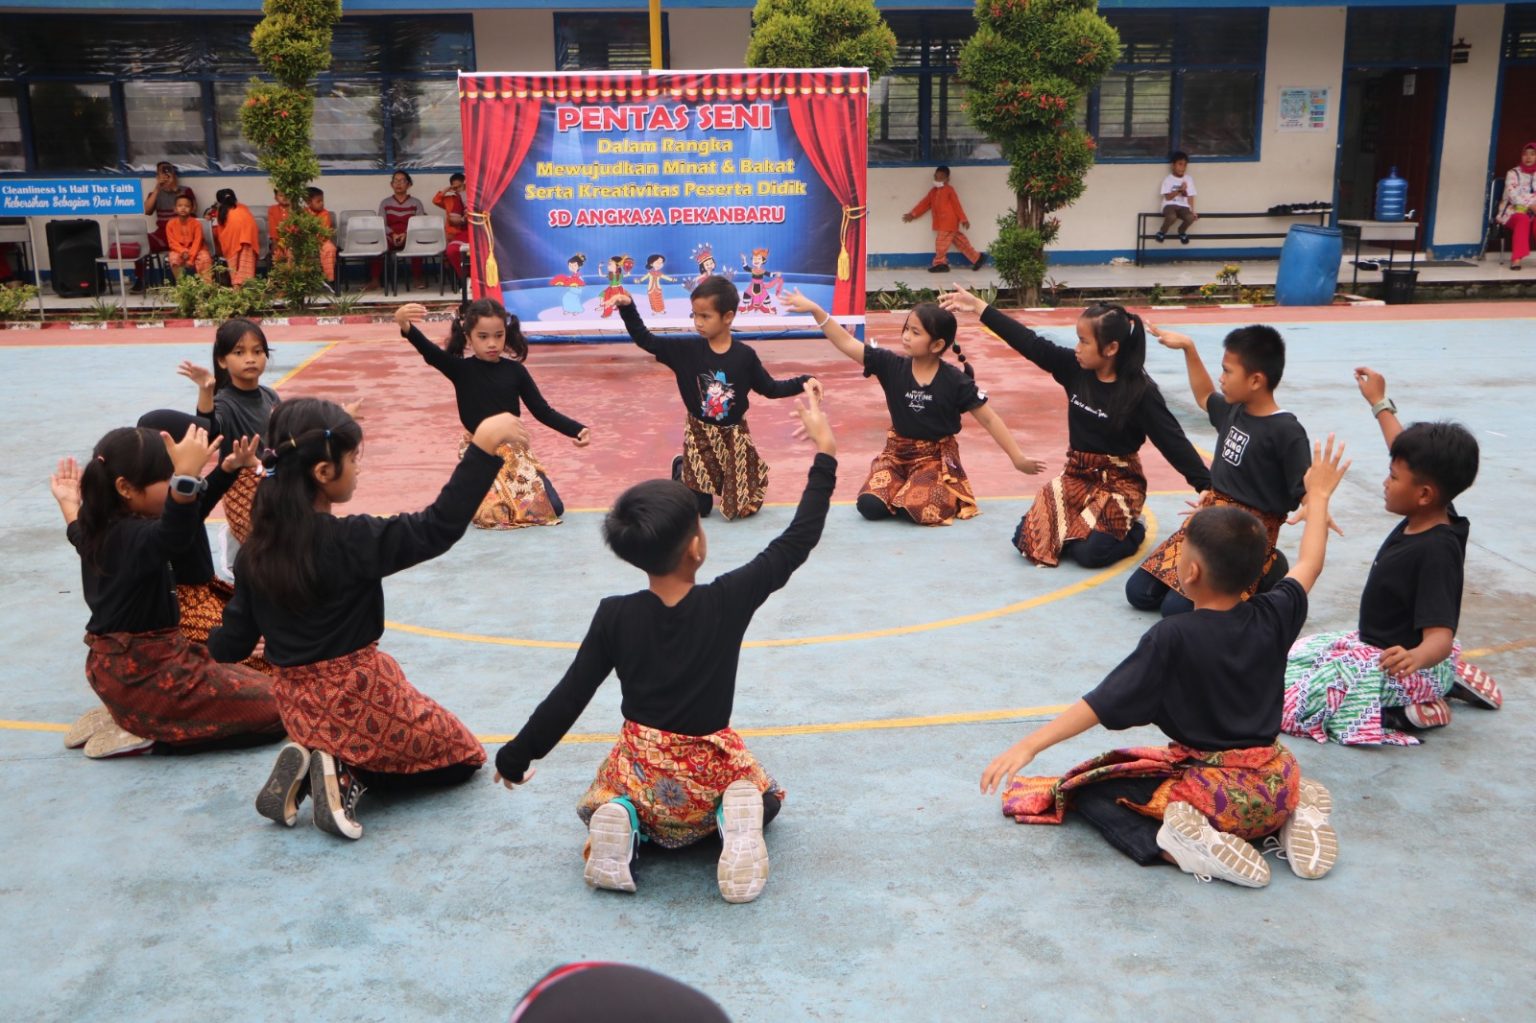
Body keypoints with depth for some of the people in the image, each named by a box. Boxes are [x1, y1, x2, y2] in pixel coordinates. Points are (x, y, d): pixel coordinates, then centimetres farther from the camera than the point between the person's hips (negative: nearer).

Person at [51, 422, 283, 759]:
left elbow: (78, 532, 28)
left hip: (112, 666, 10)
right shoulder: (135, 537, -26)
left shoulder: (97, 528, 2)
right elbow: (174, 538, -52)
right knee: (276, 709, -6)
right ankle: (144, 735, -8)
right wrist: (187, 477, -65)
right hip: (146, 674, -10)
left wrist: (70, 505, 44)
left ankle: (122, 716, 12)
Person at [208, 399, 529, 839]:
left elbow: (232, 644, 2)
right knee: (463, 757, 16)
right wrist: (483, 447, -26)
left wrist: (214, 644, 27)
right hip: (361, 698, -6)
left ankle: (310, 762, 4)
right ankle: (350, 774, -5)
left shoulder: (255, 552, -4)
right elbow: (440, 527, -26)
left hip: (299, 707, 6)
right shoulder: (351, 540, -22)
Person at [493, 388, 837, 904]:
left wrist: (516, 755, 8)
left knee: (598, 803, 35)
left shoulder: (614, 616, -14)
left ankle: (623, 824, -3)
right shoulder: (729, 601, -17)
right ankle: (735, 817, -5)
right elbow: (796, 542, -8)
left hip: (640, 768, 1)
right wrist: (824, 456, -1)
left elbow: (569, 696, -7)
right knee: (764, 794, 32)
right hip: (711, 767, -1)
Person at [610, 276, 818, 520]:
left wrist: (803, 382, -14)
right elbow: (645, 340, -9)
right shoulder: (686, 350, -11)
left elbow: (769, 388, -1)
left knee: (746, 506, 2)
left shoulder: (744, 356, -10)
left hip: (734, 435, 1)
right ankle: (681, 468, 33)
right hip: (699, 434, -1)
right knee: (697, 508, 2)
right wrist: (627, 308, -22)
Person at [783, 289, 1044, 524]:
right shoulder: (892, 366, -9)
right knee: (869, 505, -18)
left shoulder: (955, 381, -14)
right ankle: (907, 487, 13)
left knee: (917, 509, -28)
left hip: (937, 458, -3)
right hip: (897, 453, 3)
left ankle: (947, 493, 7)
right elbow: (846, 343, -11)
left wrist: (1018, 458, -9)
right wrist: (816, 310, -20)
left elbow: (989, 419, -8)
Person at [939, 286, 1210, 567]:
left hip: (1119, 483, -5)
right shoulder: (1074, 369, -5)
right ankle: (1084, 522, 18)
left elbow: (1174, 441, -18)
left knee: (1089, 551, -25)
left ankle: (1131, 531, 8)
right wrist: (978, 306, -6)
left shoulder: (1140, 391, -18)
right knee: (1027, 538, -8)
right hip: (1076, 475, 5)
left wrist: (1208, 487, -24)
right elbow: (1030, 344, -5)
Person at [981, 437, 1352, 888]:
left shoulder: (1172, 638, -18)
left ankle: (1181, 846, -15)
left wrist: (1029, 745, -20)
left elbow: (1100, 703, -20)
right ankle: (1296, 814, 8)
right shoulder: (1273, 618, -3)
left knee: (1089, 787, 7)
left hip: (1211, 792, -5)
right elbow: (1309, 564, 16)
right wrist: (1318, 495, 31)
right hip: (1274, 785, 6)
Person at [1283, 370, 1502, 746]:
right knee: (1295, 656, 25)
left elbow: (1440, 636, -34)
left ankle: (1416, 711, -10)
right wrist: (1379, 403, 26)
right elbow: (1412, 457, 16)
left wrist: (1415, 657, -56)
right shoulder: (1429, 516, -3)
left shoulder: (1436, 552, -28)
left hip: (1396, 662, -10)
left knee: (1284, 704, -22)